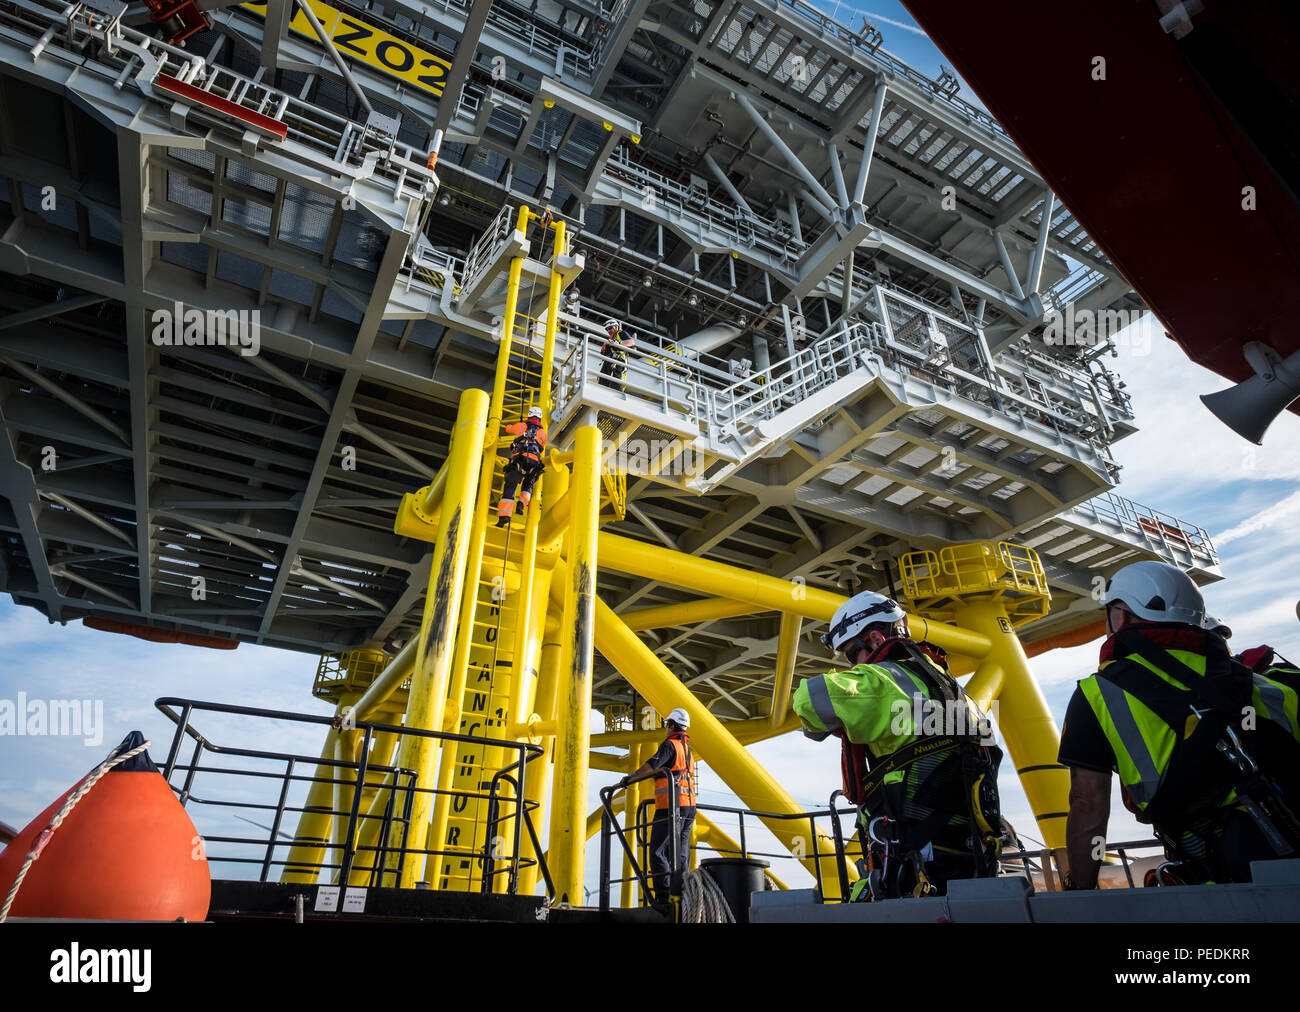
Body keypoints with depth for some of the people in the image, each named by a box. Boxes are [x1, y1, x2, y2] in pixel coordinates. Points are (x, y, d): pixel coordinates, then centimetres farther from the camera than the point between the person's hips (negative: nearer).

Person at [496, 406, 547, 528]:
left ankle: (504, 515, -18)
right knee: (528, 485, 23)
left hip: (519, 457, -1)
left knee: (510, 486, -4)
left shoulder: (521, 426, 21)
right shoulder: (542, 433, 22)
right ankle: (522, 504, -4)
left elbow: (508, 428, 40)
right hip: (534, 460, 1)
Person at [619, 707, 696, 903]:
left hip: (671, 807, -9)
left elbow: (652, 766, -21)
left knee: (659, 852, -7)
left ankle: (664, 897, -12)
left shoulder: (670, 744, -7)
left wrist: (629, 779, -11)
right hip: (689, 806, 9)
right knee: (680, 855, 11)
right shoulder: (687, 748, 20)